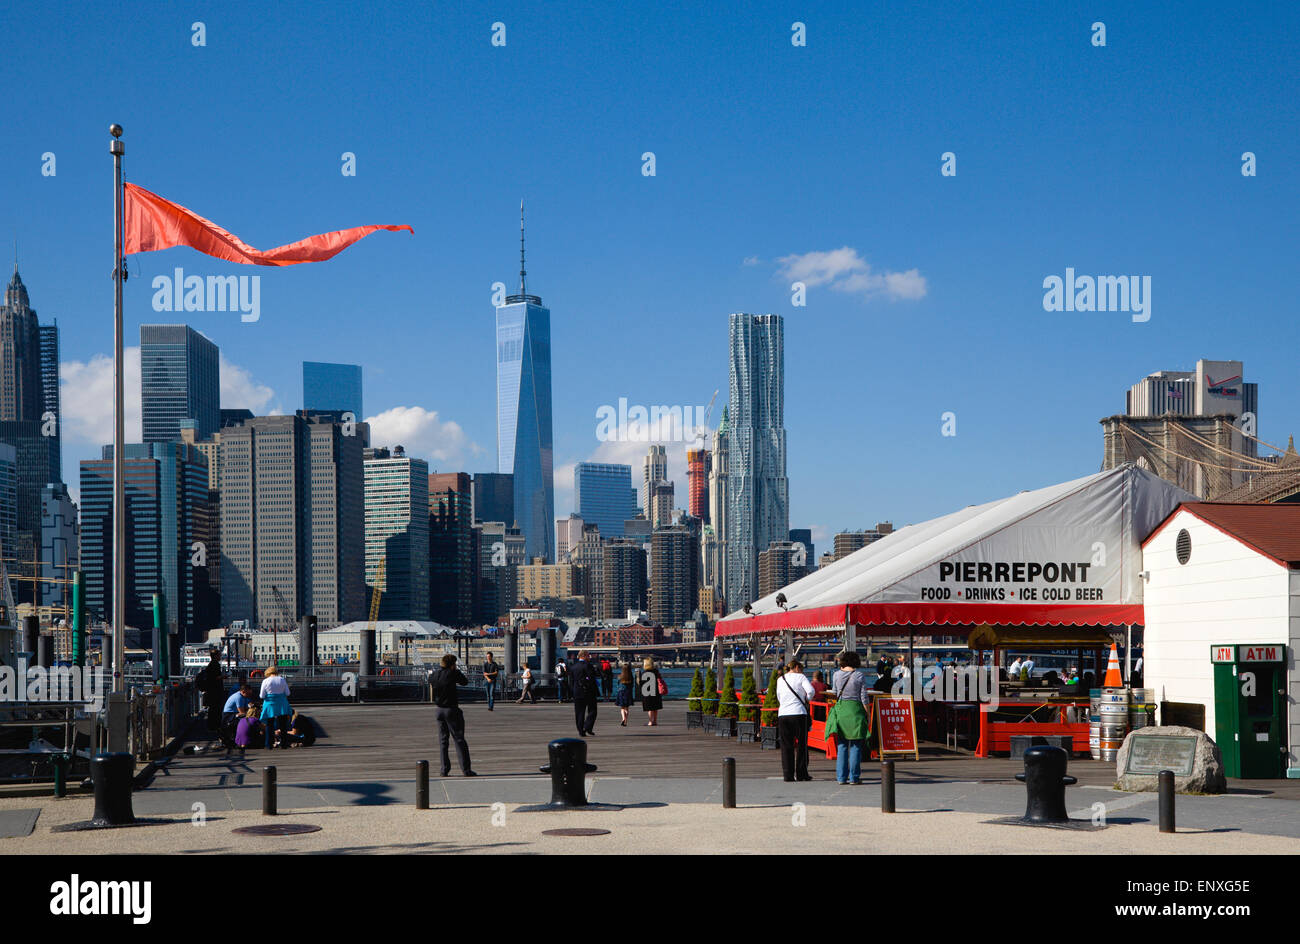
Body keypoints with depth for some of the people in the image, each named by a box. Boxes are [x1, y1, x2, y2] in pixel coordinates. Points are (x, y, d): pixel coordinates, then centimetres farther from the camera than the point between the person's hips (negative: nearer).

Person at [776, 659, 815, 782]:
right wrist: (807, 700, 7)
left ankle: (788, 775, 0)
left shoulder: (780, 679, 16)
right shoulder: (800, 677, 3)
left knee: (786, 746, 5)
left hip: (783, 714, 3)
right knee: (801, 744, 6)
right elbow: (811, 690, -11)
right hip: (799, 713, -3)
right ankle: (801, 774, 7)